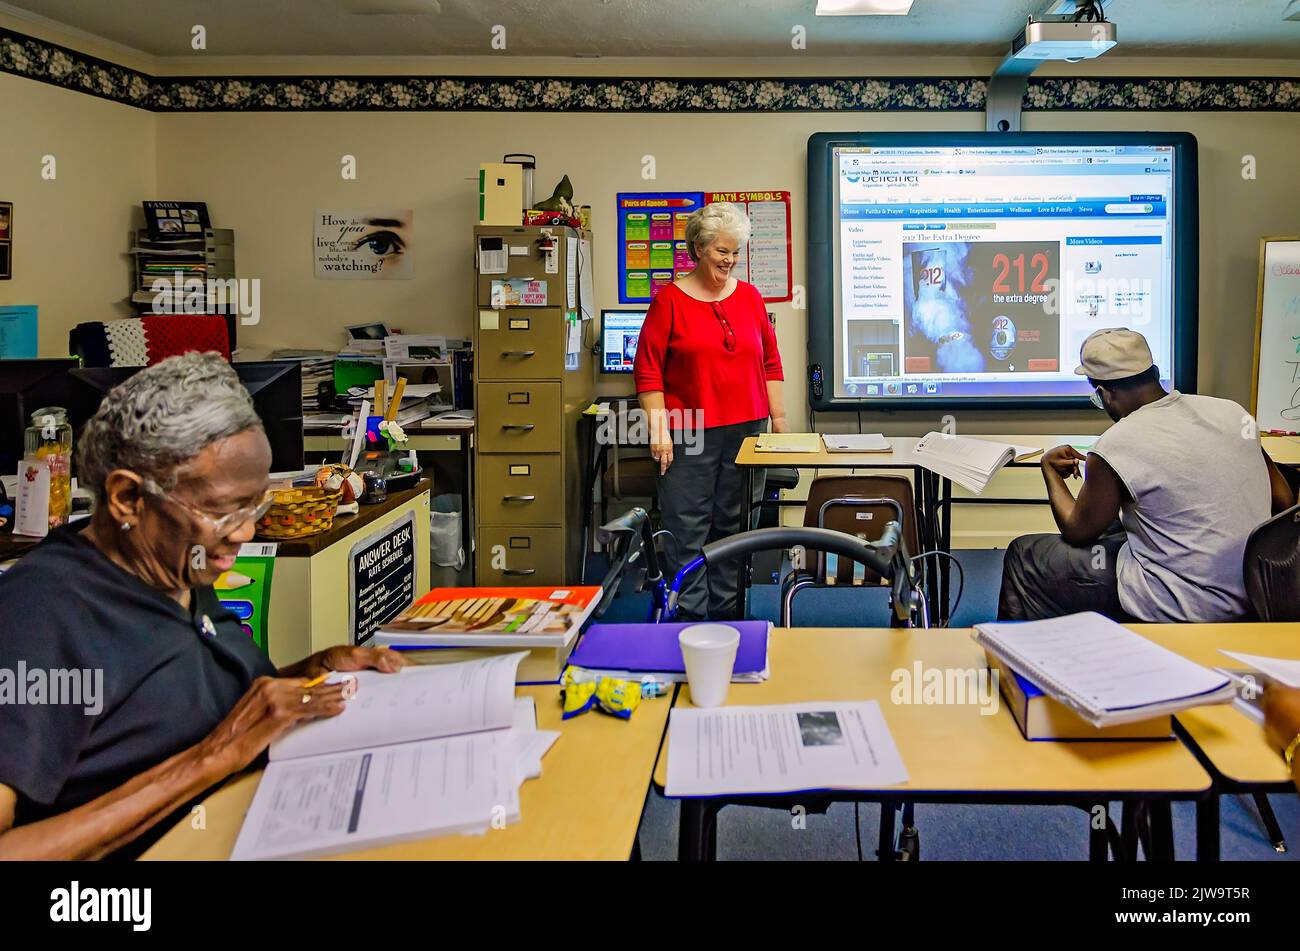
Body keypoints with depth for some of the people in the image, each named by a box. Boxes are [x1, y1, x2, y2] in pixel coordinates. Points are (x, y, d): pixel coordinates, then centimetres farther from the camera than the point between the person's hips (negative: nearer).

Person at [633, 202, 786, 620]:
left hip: (744, 430, 4)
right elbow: (647, 371, -3)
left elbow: (770, 364, 14)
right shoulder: (670, 300, -2)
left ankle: (726, 612, 19)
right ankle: (690, 614, 6)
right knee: (688, 529, -2)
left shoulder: (750, 297, 10)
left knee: (733, 526, 10)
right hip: (688, 435, -4)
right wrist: (659, 429, -10)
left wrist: (779, 420, 10)